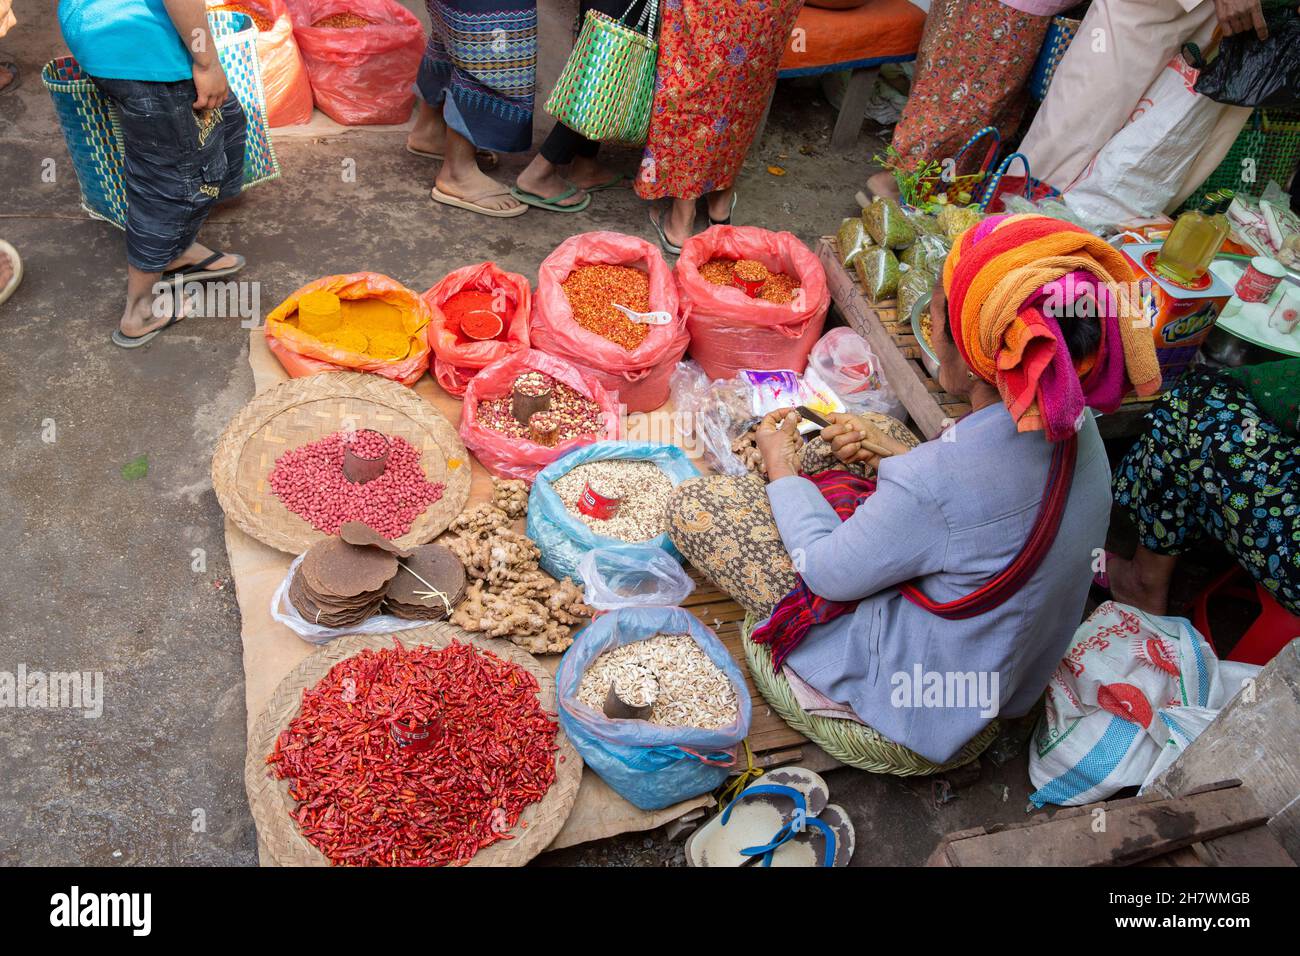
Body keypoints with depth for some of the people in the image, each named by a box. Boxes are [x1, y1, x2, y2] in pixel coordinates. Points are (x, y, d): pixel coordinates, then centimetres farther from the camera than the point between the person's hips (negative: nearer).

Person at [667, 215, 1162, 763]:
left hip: (917, 684, -7)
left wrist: (781, 469, -6)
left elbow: (830, 572, -21)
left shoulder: (933, 484, -39)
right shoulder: (1076, 425, -14)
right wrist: (896, 454, 3)